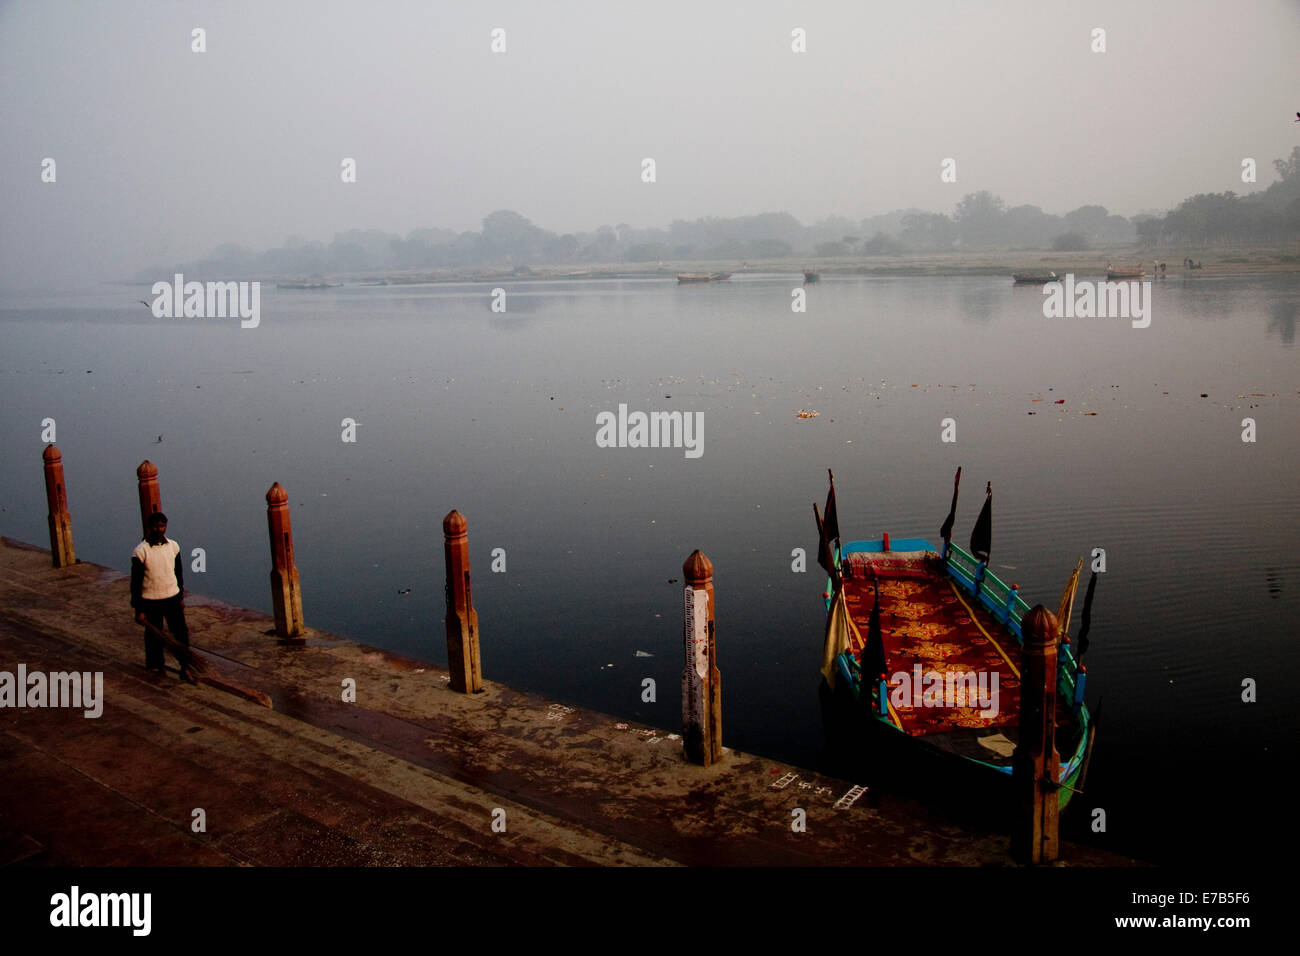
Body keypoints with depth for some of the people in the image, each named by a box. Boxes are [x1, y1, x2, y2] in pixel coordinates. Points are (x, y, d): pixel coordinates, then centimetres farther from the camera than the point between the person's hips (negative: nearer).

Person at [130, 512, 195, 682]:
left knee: (181, 632, 1)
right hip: (151, 601, -3)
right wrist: (138, 610, -10)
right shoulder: (141, 551, -14)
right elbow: (136, 582, -11)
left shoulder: (173, 546, 0)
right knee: (154, 636, 9)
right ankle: (157, 666, 29)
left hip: (172, 598, 4)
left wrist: (181, 597, 16)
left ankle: (185, 669, 9)